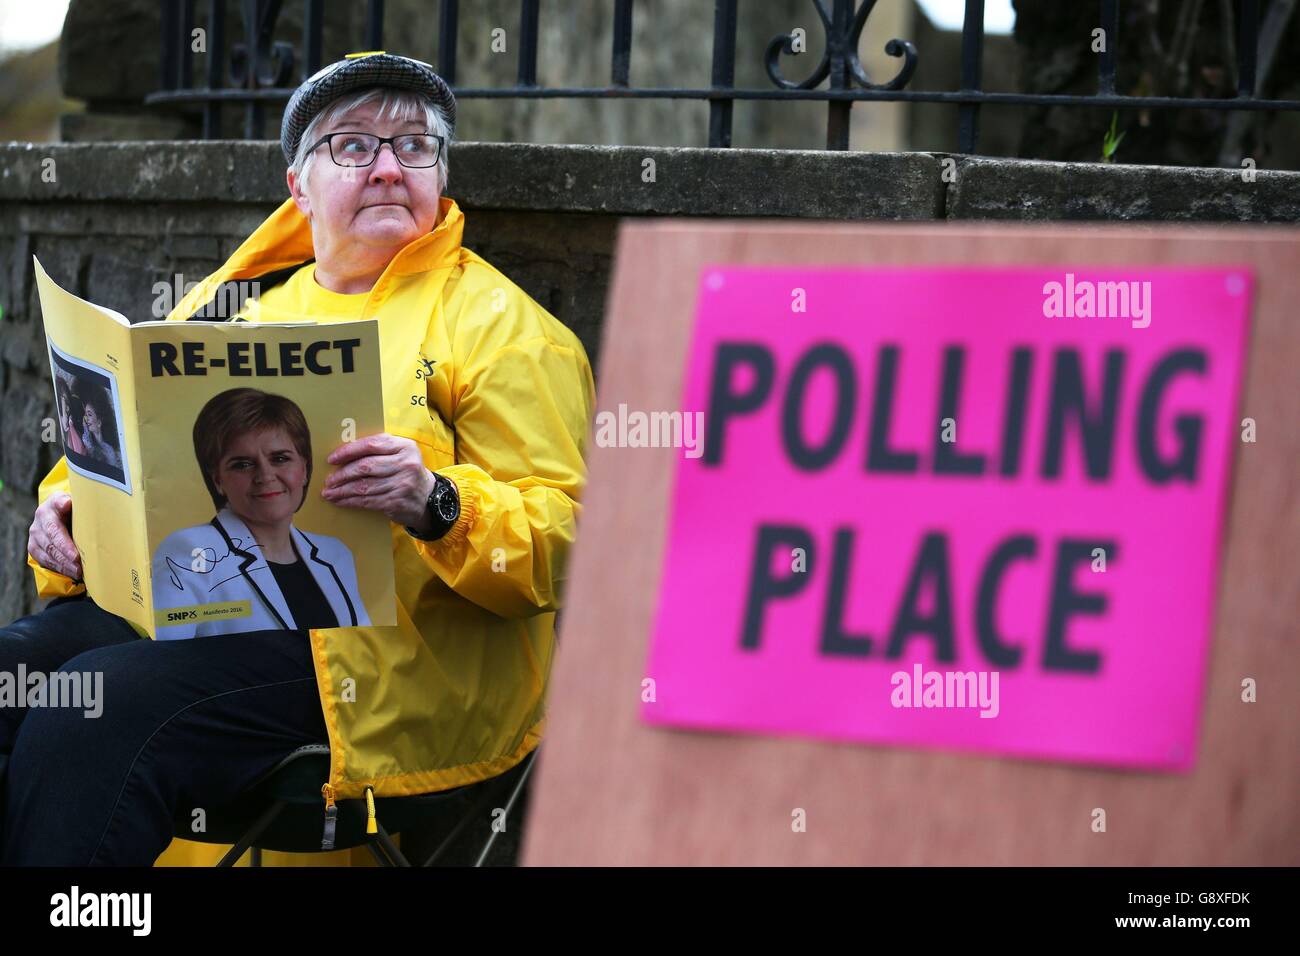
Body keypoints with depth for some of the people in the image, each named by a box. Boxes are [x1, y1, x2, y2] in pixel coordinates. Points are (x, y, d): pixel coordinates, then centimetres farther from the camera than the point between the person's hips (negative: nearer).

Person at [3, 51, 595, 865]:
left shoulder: (494, 322, 4)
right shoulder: (237, 299, 23)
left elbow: (563, 537, -5)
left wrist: (438, 506, -25)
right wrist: (71, 510, 3)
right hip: (175, 599, 6)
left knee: (93, 715, -29)